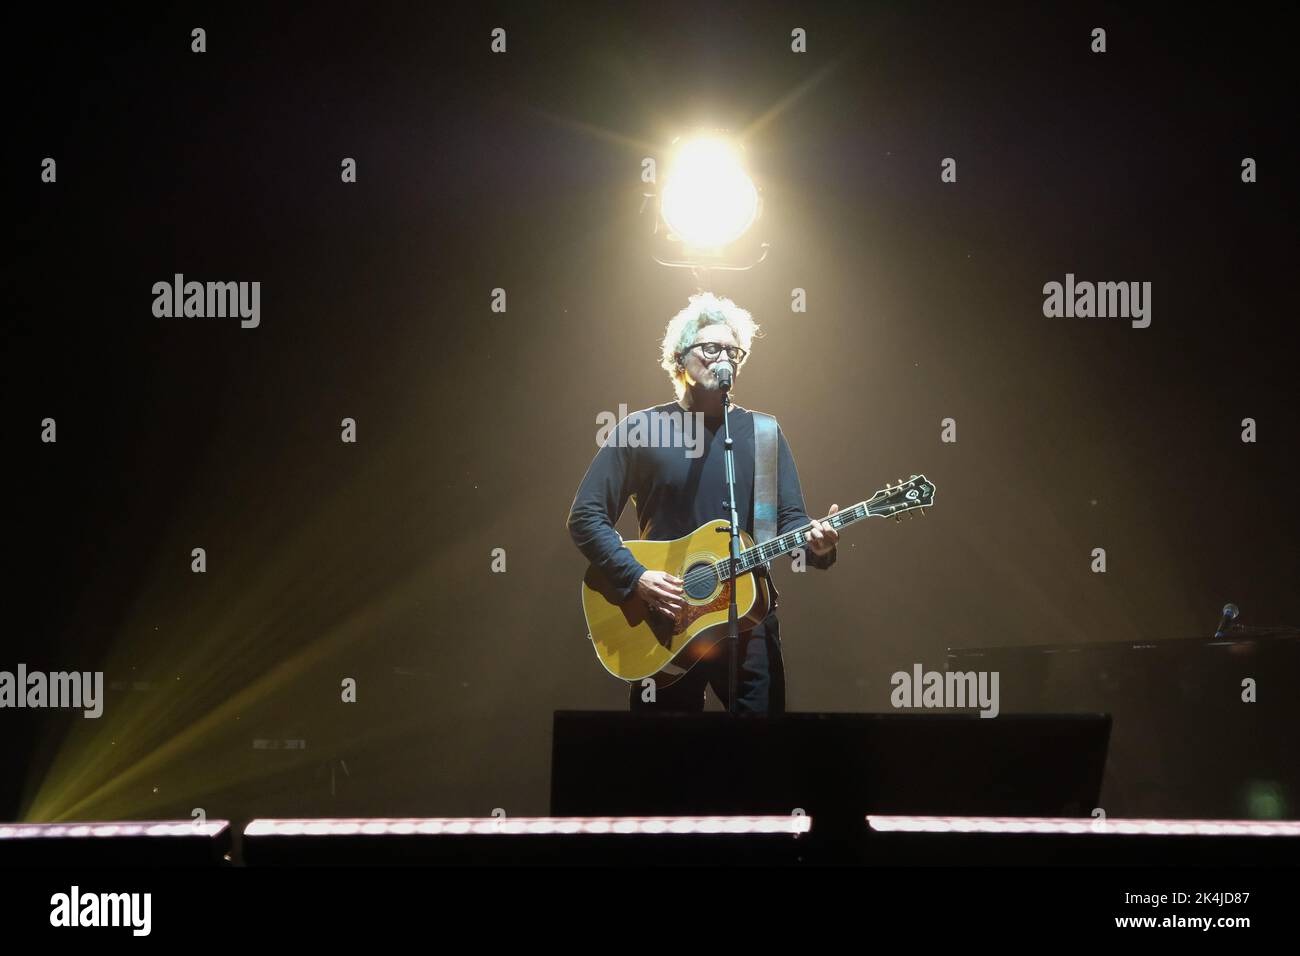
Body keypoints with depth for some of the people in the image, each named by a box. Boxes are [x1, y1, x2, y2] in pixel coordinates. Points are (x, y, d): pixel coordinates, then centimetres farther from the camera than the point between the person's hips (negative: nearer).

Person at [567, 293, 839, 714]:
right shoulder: (640, 430, 2)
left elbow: (789, 518, 6)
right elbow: (585, 517, 0)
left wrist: (814, 542, -17)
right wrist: (636, 576, -12)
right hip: (663, 627, -2)